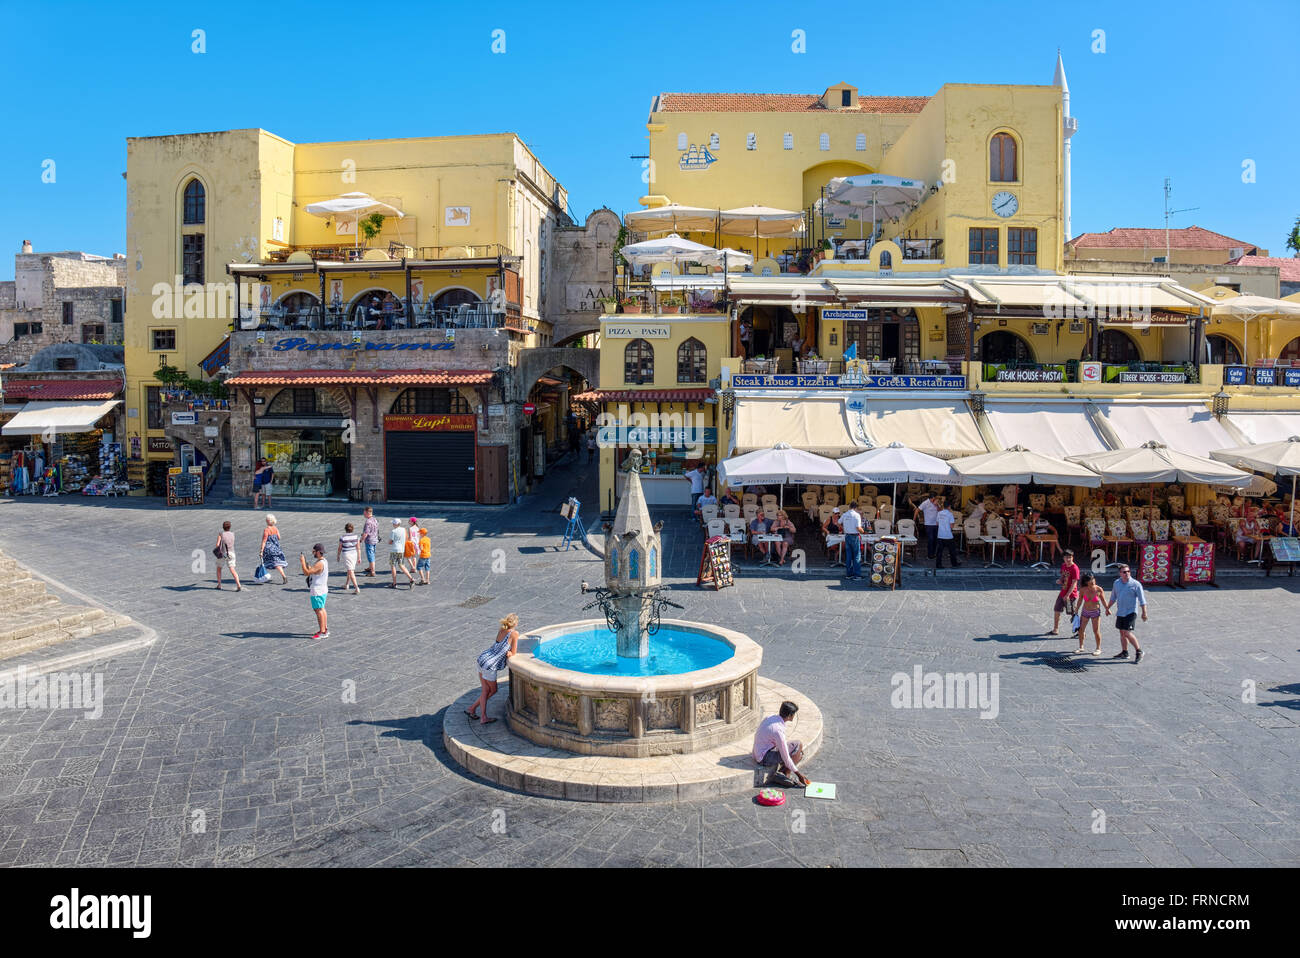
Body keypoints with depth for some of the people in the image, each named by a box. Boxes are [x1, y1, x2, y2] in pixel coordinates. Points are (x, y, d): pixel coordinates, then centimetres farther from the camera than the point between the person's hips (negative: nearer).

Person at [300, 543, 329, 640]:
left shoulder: (319, 564, -23)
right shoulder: (323, 561, 10)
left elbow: (306, 572, -26)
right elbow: (311, 570, 20)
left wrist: (302, 562, -17)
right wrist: (305, 562, 15)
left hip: (317, 591, -10)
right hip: (322, 589, 10)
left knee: (318, 610, -5)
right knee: (321, 609, 19)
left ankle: (323, 632, -3)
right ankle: (325, 629, 28)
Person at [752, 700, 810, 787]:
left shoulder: (770, 718, -2)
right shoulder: (778, 730, -28)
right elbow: (785, 757, -22)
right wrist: (798, 773, -12)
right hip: (765, 758, -9)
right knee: (798, 745, -11)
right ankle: (784, 774, -1)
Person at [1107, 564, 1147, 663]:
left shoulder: (1136, 584, -9)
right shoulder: (1116, 583, 7)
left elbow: (1142, 599, -9)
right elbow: (1113, 597, 20)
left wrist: (1144, 612, -13)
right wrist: (1108, 608, 25)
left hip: (1131, 612, -6)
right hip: (1120, 612, 6)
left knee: (1127, 633, -14)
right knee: (1122, 633, 13)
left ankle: (1139, 651, 0)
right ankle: (1124, 652, 25)